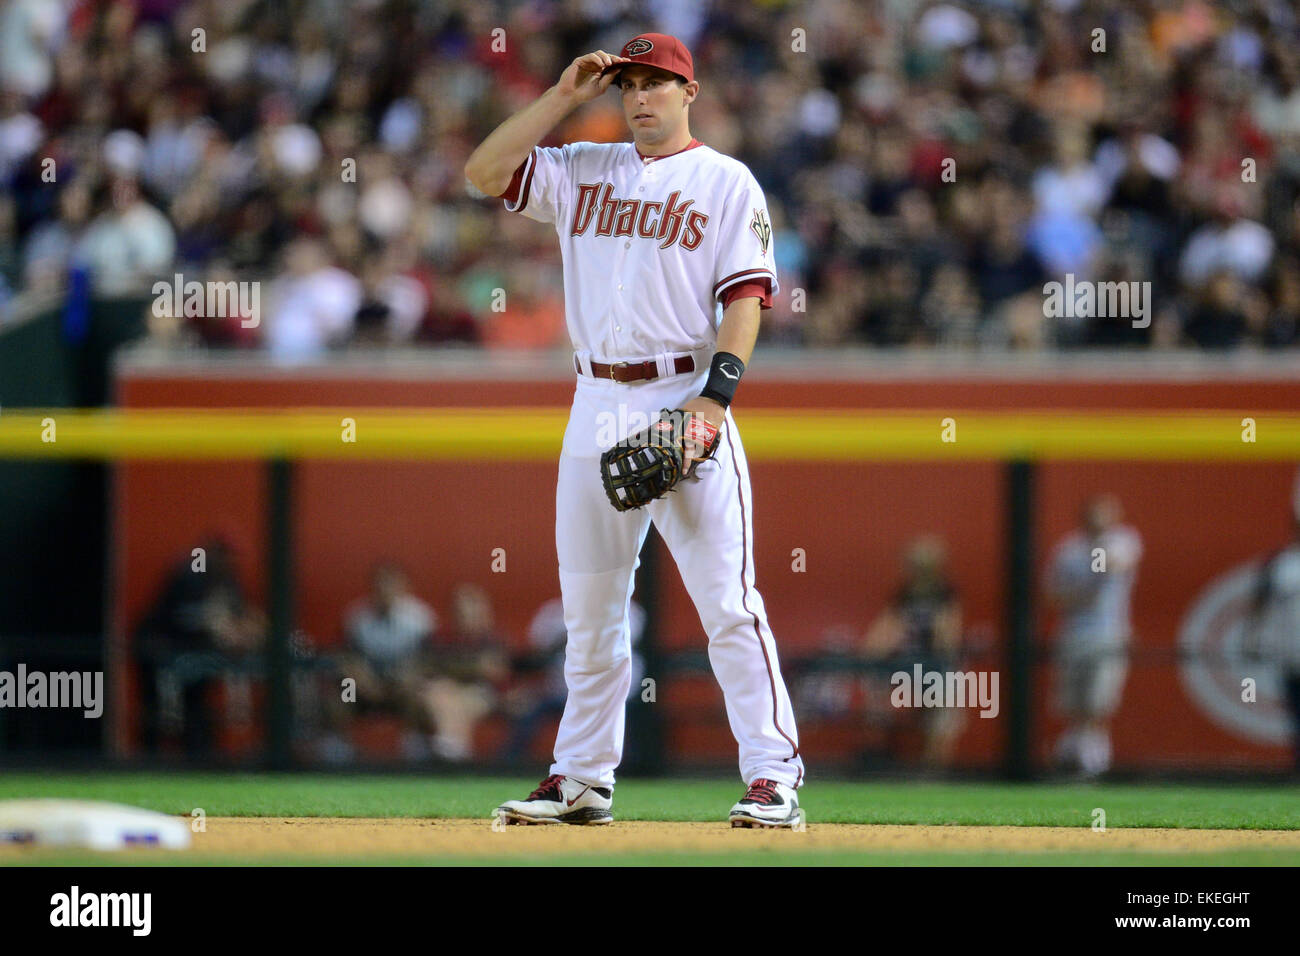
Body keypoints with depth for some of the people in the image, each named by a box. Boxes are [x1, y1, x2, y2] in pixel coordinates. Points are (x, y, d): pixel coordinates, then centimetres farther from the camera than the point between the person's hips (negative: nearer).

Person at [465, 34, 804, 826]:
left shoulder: (727, 183, 3)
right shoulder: (583, 172, 16)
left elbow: (746, 296, -5)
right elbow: (484, 171, 8)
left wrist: (717, 397, -17)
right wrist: (565, 97, 5)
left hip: (685, 398, -5)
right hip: (597, 405, 5)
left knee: (727, 598, -10)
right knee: (590, 606, 8)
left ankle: (774, 775, -11)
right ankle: (583, 781, 14)